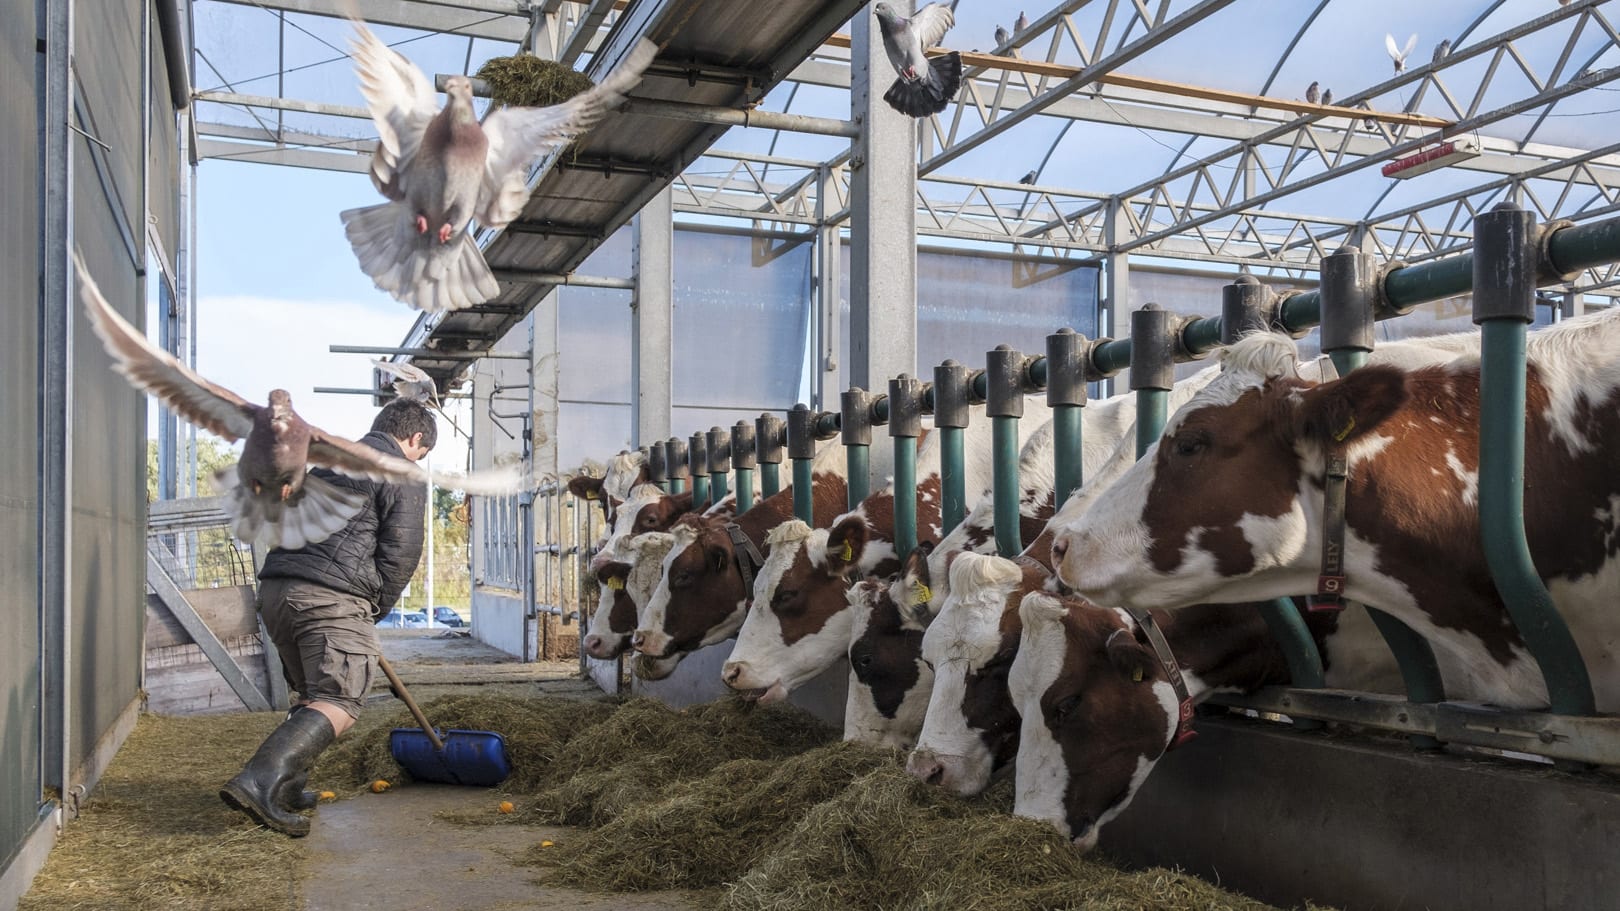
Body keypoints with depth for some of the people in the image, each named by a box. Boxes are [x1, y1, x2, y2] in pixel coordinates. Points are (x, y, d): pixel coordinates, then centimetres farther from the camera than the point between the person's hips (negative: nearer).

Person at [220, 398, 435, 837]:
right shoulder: (404, 478, 3)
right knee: (340, 702, -11)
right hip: (331, 597, -8)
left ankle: (286, 789, 18)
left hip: (275, 588, 9)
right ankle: (259, 780, -27)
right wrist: (375, 610, 11)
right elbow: (400, 554, -5)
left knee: (313, 693, 22)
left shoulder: (327, 460, 27)